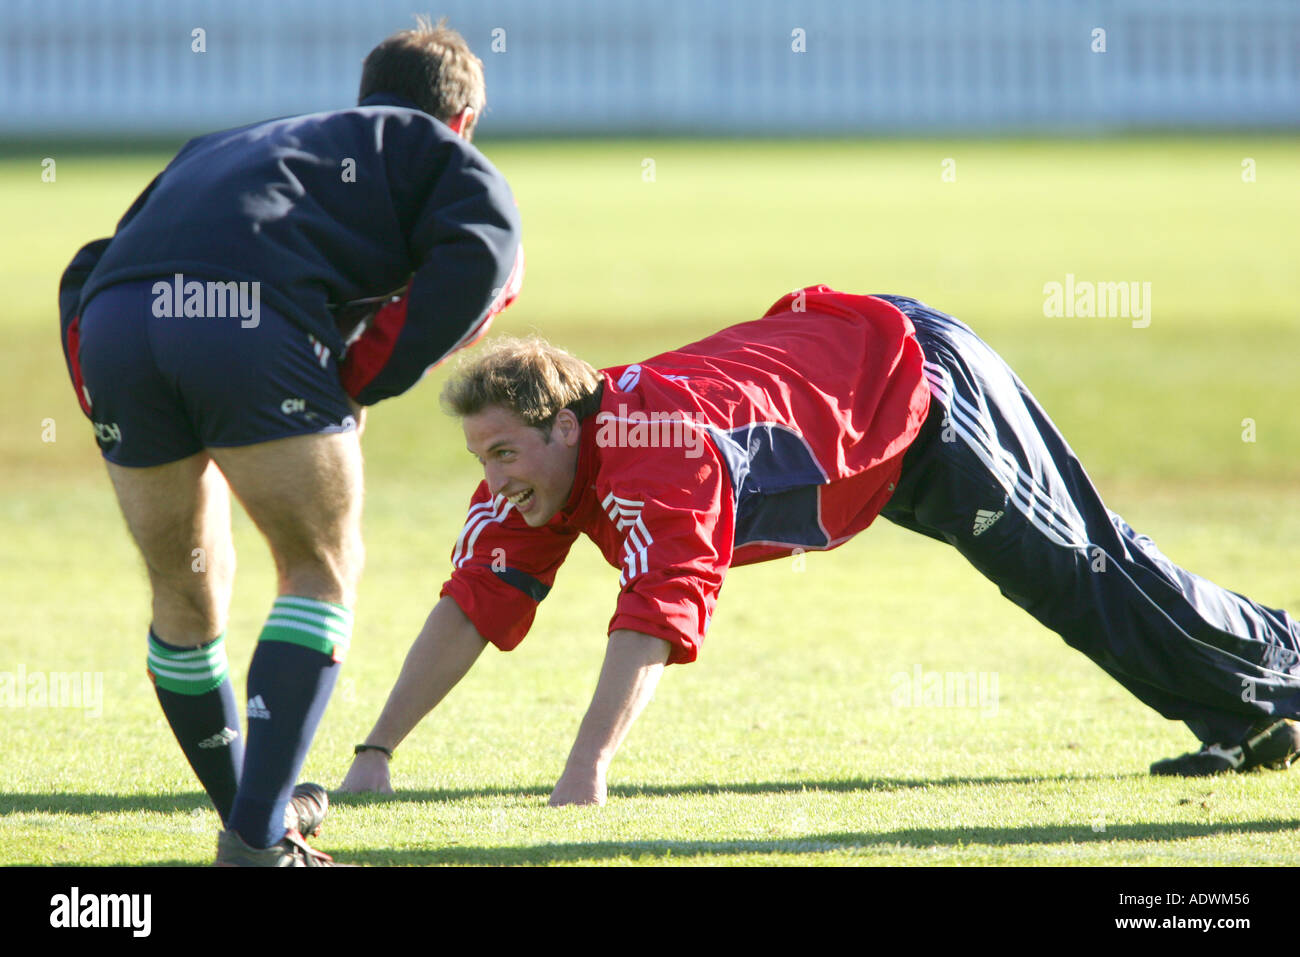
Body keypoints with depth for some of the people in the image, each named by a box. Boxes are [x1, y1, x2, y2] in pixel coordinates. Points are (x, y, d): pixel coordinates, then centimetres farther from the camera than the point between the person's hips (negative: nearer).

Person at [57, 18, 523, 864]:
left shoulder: (224, 148, 40)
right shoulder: (442, 153, 25)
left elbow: (88, 280, 32)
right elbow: (476, 260, 2)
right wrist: (364, 385, 7)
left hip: (112, 319, 5)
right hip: (254, 325, -5)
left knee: (186, 590, 21)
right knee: (323, 571, 9)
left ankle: (249, 809, 36)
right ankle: (256, 836, -2)